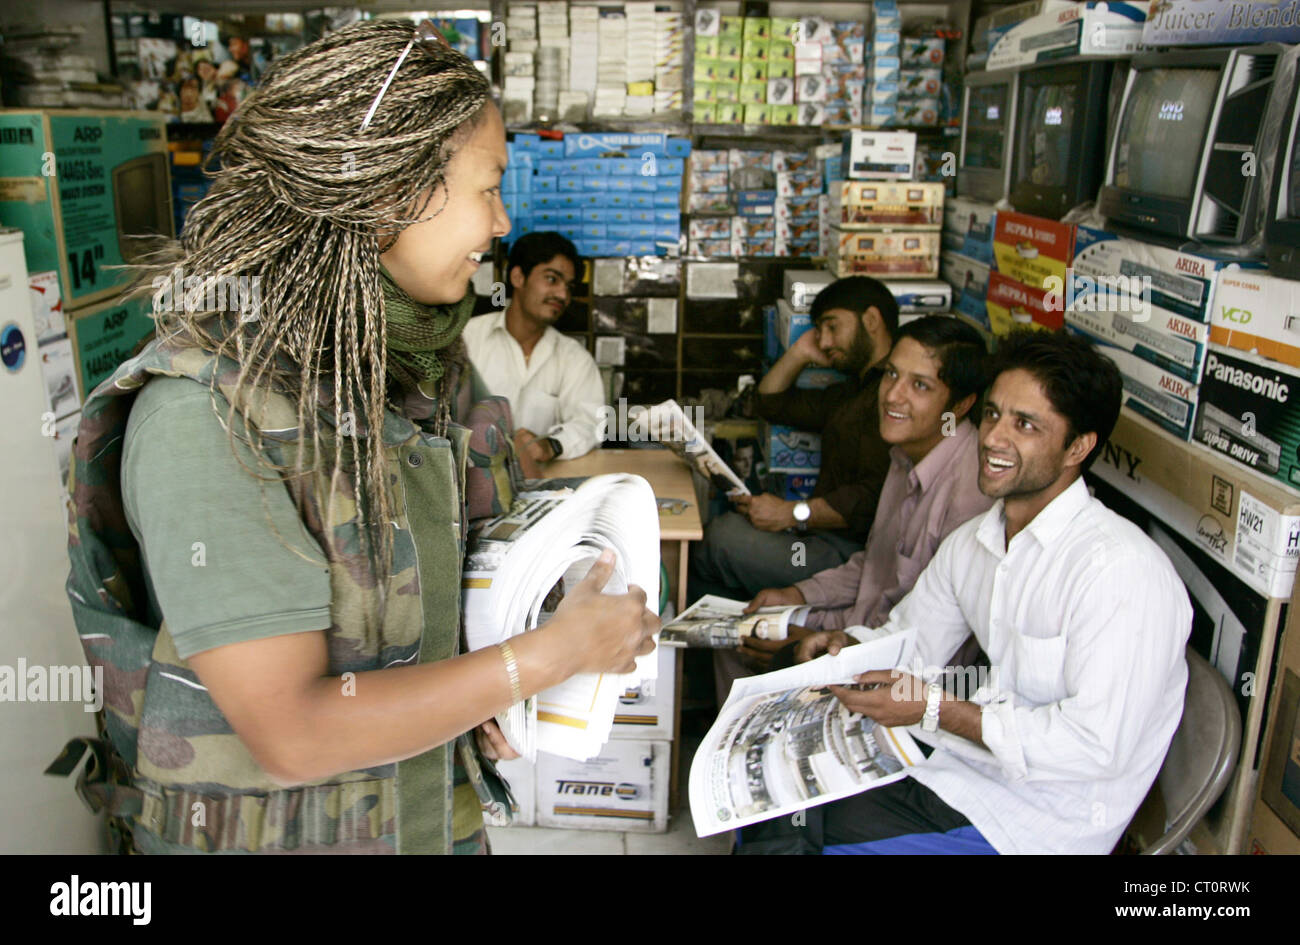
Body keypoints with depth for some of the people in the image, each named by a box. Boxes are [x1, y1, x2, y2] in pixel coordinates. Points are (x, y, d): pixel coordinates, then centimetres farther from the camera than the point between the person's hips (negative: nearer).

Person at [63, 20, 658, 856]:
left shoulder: (415, 355, -3)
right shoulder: (204, 410, -26)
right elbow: (291, 734, -28)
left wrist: (484, 688, -6)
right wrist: (554, 653, -23)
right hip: (268, 828, -6)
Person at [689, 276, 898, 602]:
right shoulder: (854, 390, 24)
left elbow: (876, 496, -23)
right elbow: (771, 403, 33)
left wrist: (795, 513, -20)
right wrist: (800, 353, 20)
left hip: (851, 553, -10)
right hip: (825, 537, 10)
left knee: (725, 536, -21)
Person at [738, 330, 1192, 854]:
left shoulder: (1123, 570, -21)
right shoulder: (968, 543, 5)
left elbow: (1099, 745, -24)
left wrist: (937, 708, -22)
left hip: (1042, 819, -7)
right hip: (956, 763, 7)